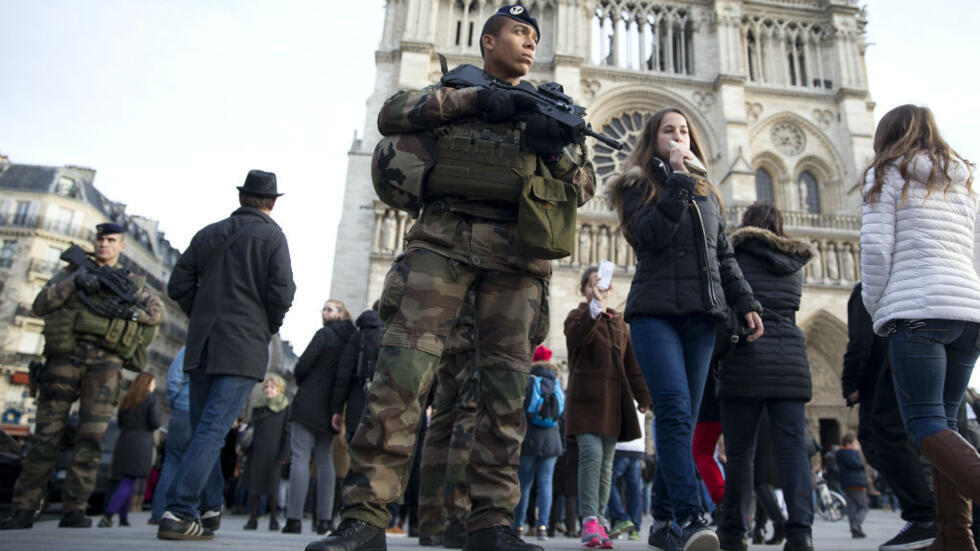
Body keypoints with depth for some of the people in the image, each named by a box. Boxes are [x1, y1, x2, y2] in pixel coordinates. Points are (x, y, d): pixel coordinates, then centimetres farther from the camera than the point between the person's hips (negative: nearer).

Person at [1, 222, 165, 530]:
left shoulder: (132, 282, 20)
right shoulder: (73, 271, 20)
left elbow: (158, 312, 6)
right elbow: (41, 305, 5)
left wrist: (129, 310, -12)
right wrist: (75, 280, -9)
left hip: (106, 363, 0)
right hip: (66, 356, 0)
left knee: (91, 438, -5)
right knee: (45, 435, -2)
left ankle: (74, 510, 0)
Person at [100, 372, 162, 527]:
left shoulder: (126, 399, 16)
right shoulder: (152, 399, -4)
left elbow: (120, 423, 17)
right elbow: (155, 422, -11)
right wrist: (155, 427, 10)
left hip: (124, 442, 7)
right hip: (141, 444, -6)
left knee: (126, 482, 15)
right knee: (128, 483, -6)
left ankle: (123, 518, 17)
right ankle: (107, 516, -17)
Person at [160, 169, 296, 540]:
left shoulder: (208, 234, 12)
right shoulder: (271, 236, -2)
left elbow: (178, 285, 10)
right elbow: (281, 293, -11)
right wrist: (269, 327, 6)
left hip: (201, 346, 5)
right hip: (244, 349, -5)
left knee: (203, 429, 14)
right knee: (212, 431, -5)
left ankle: (209, 510, 21)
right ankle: (178, 513, -9)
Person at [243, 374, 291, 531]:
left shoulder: (285, 408, 2)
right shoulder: (258, 407, 12)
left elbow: (287, 432, -1)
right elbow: (251, 428, 13)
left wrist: (284, 454, -8)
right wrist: (246, 450, 6)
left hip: (273, 453, -3)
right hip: (256, 452, 3)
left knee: (272, 486, -1)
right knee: (254, 484, 3)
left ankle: (273, 518, 9)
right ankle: (252, 518, 10)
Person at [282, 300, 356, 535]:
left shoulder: (324, 334, -7)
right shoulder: (352, 339, 11)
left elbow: (301, 367, -8)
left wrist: (302, 384, 12)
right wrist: (338, 410, 13)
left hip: (309, 404, -6)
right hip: (331, 408, 6)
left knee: (300, 456, -4)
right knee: (325, 459, 8)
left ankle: (294, 518, -6)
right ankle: (324, 519, 7)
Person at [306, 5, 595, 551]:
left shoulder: (547, 106, 26)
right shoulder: (453, 89, 22)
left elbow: (586, 186, 18)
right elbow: (392, 115, 3)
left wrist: (557, 150, -3)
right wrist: (474, 98, -4)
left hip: (516, 251, 3)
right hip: (443, 238, -2)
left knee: (507, 385, -4)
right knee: (402, 369, -15)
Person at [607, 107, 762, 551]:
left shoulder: (707, 194, 24)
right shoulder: (638, 186, 9)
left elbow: (724, 257, 22)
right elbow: (651, 237, -11)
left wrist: (745, 303, 11)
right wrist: (676, 179, -8)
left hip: (701, 315, 5)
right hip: (655, 312, -4)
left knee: (681, 417, 3)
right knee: (675, 410, -19)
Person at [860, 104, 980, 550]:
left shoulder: (888, 174, 5)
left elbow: (876, 248, -5)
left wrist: (875, 307, 4)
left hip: (917, 309, -7)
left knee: (925, 422, -9)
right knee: (944, 420, 9)